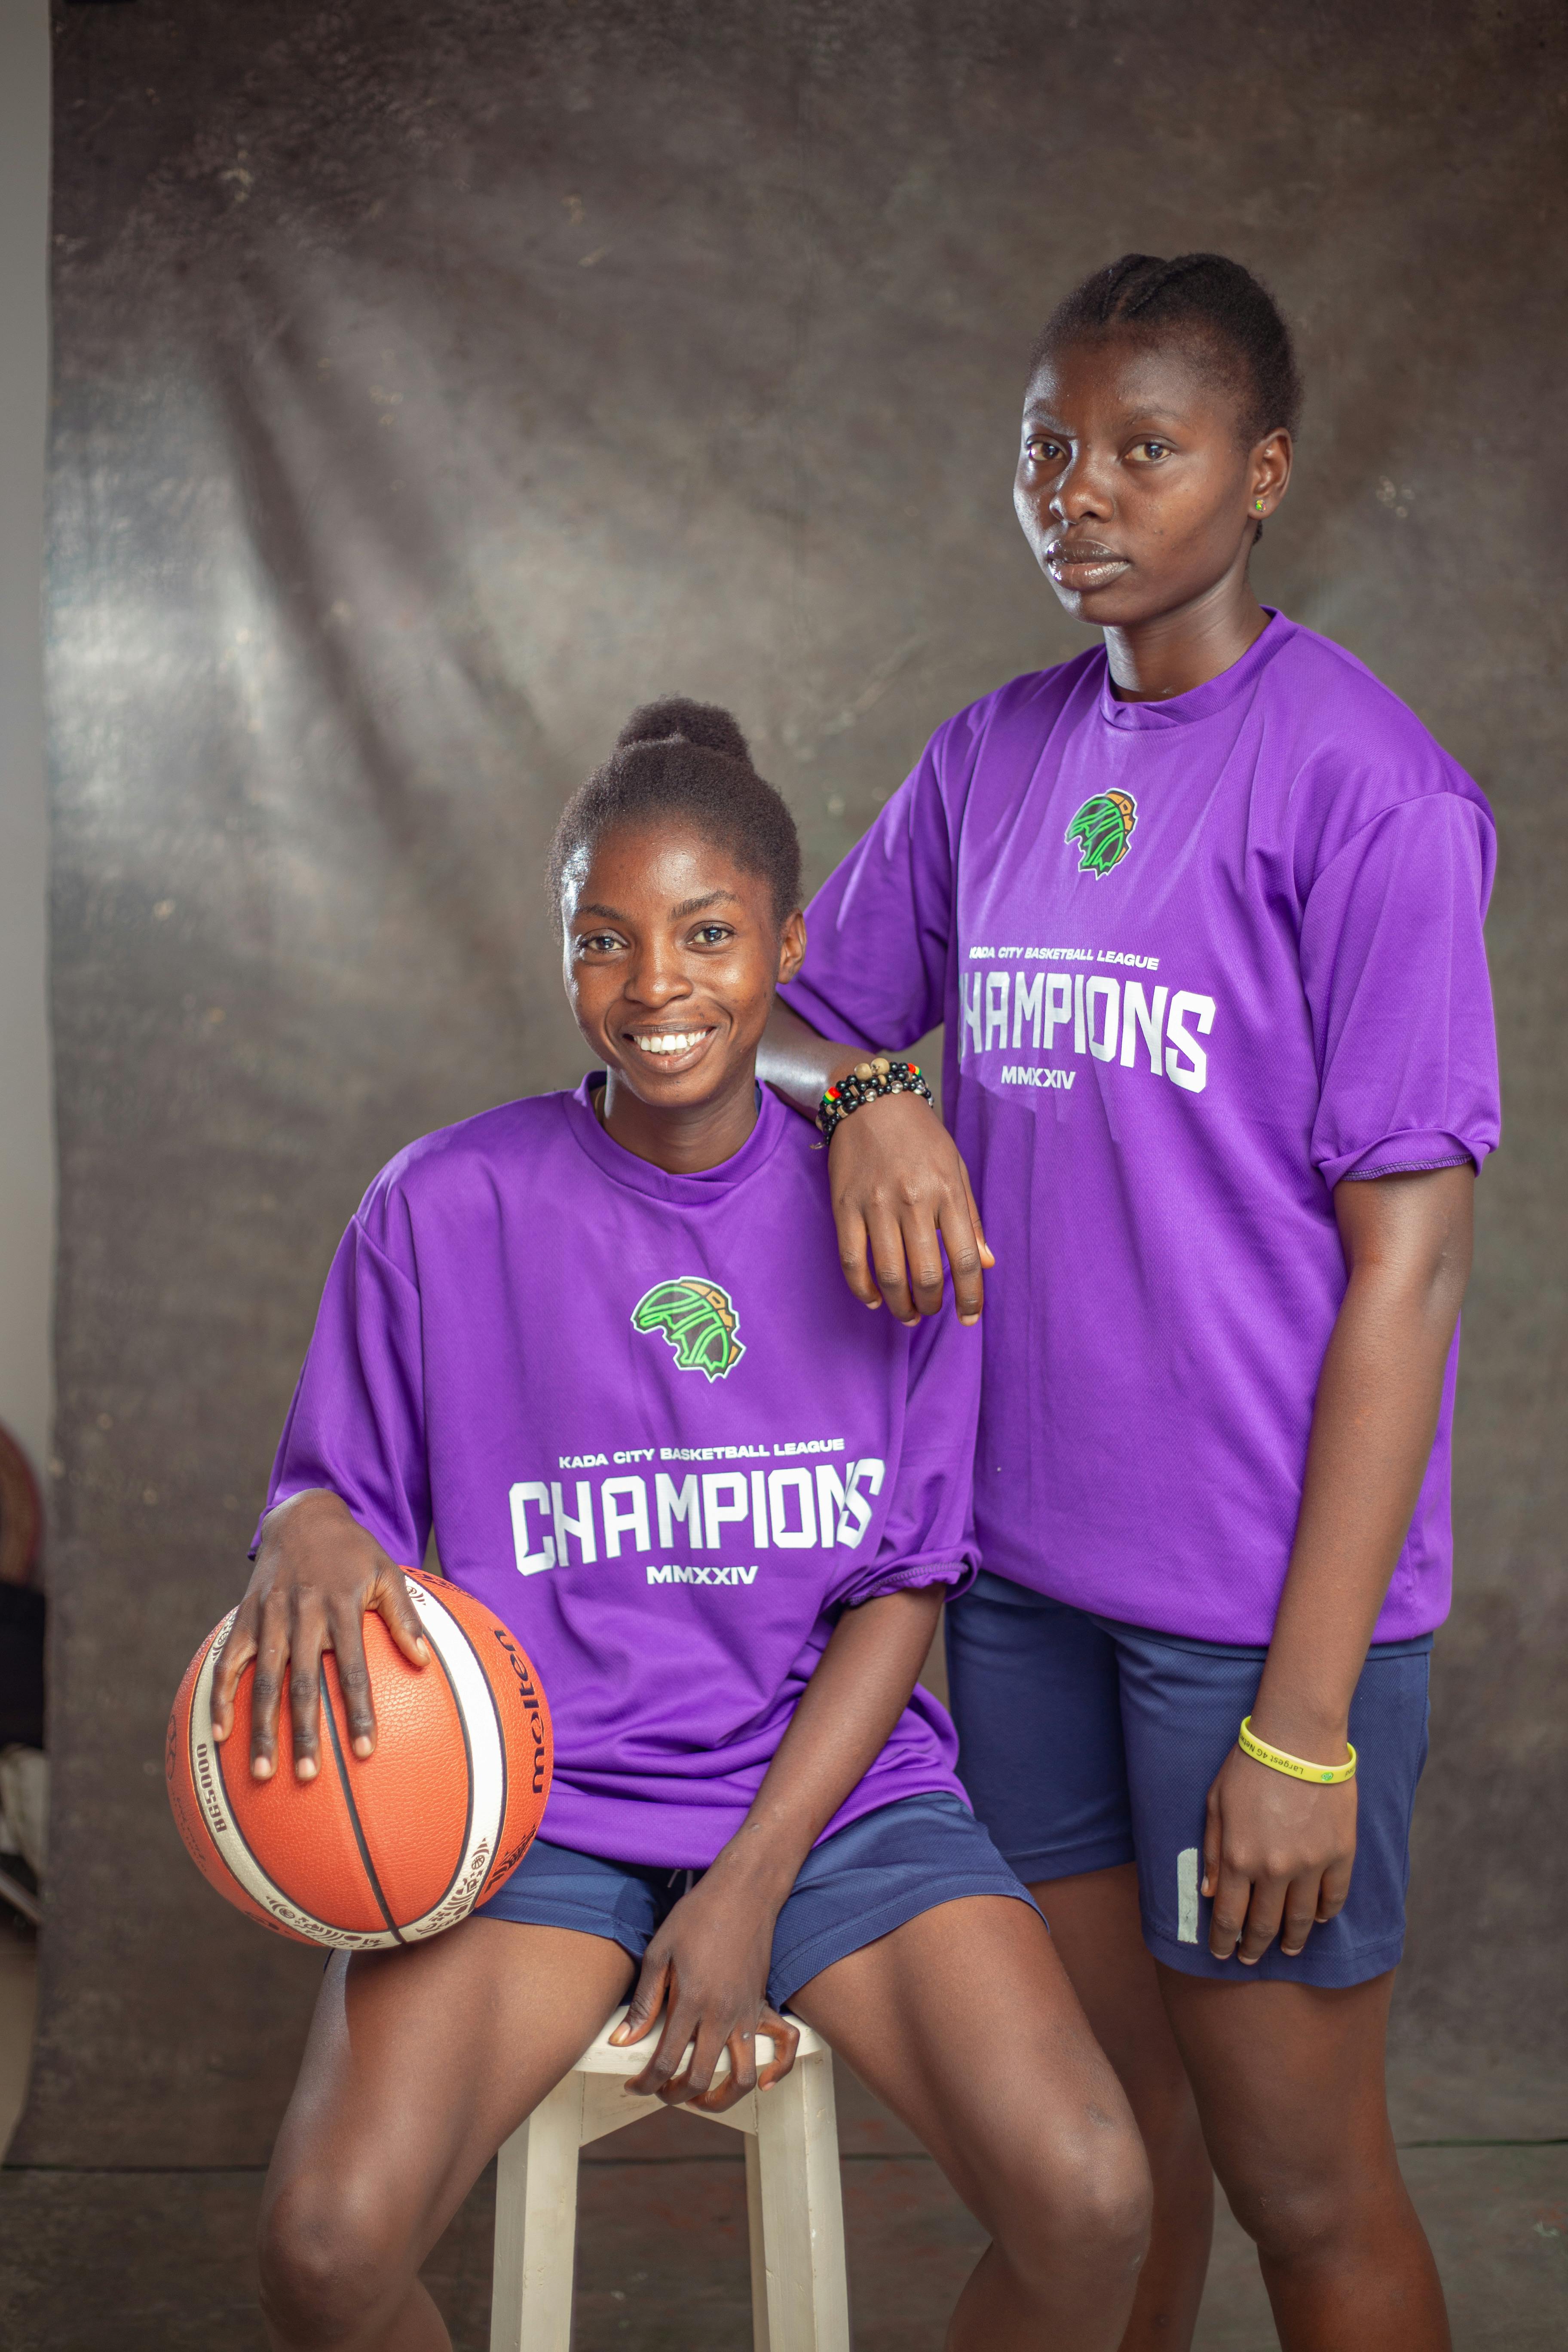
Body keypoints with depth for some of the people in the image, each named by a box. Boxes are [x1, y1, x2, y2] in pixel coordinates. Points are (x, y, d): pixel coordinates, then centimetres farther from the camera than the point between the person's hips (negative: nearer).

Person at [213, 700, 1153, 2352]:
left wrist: (750, 1889, -9)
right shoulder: (443, 1209, -2)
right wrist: (304, 1533, -22)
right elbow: (344, 1498, 5)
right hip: (527, 1798, 0)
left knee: (1090, 2208, -23)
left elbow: (904, 1586, 1)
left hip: (833, 1785, 1)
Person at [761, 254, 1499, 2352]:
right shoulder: (993, 760, 8)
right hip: (1023, 1565, 5)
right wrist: (863, 1103, -9)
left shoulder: (1364, 783, -11)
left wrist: (1306, 1714, -16)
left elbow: (1409, 1255, -14)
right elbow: (791, 1011, 18)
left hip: (1262, 1597, -5)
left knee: (1298, 2180, 7)